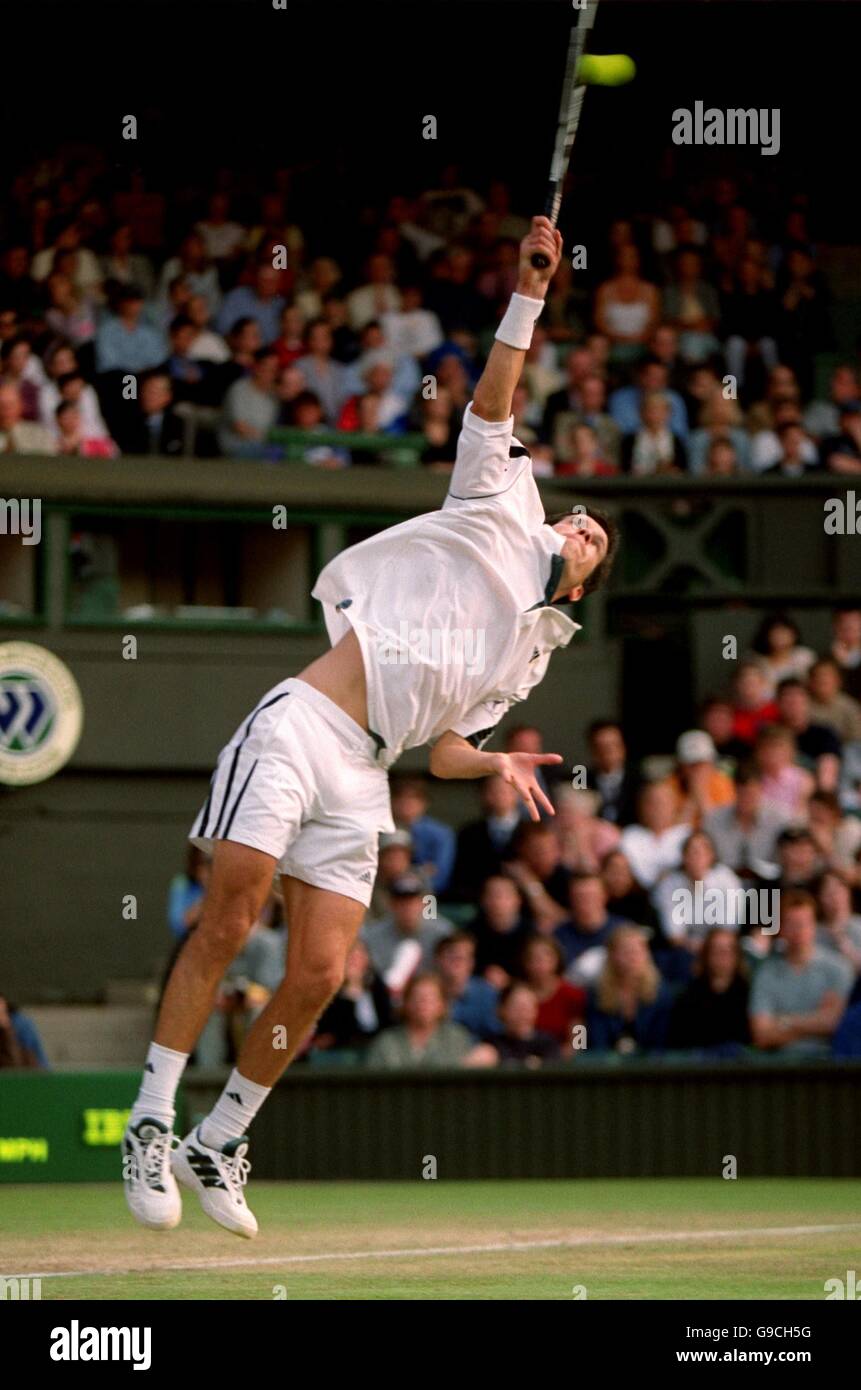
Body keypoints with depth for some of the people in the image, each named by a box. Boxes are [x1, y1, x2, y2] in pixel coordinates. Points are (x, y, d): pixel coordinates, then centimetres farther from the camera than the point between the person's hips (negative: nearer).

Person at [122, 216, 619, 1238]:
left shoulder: (531, 654, 25)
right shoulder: (503, 512, 14)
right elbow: (492, 403, 6)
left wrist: (493, 763, 1)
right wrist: (530, 294, 0)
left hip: (361, 781, 5)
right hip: (296, 729, -5)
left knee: (319, 976, -7)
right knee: (227, 921, -18)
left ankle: (218, 1143, 9)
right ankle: (152, 1123, -10)